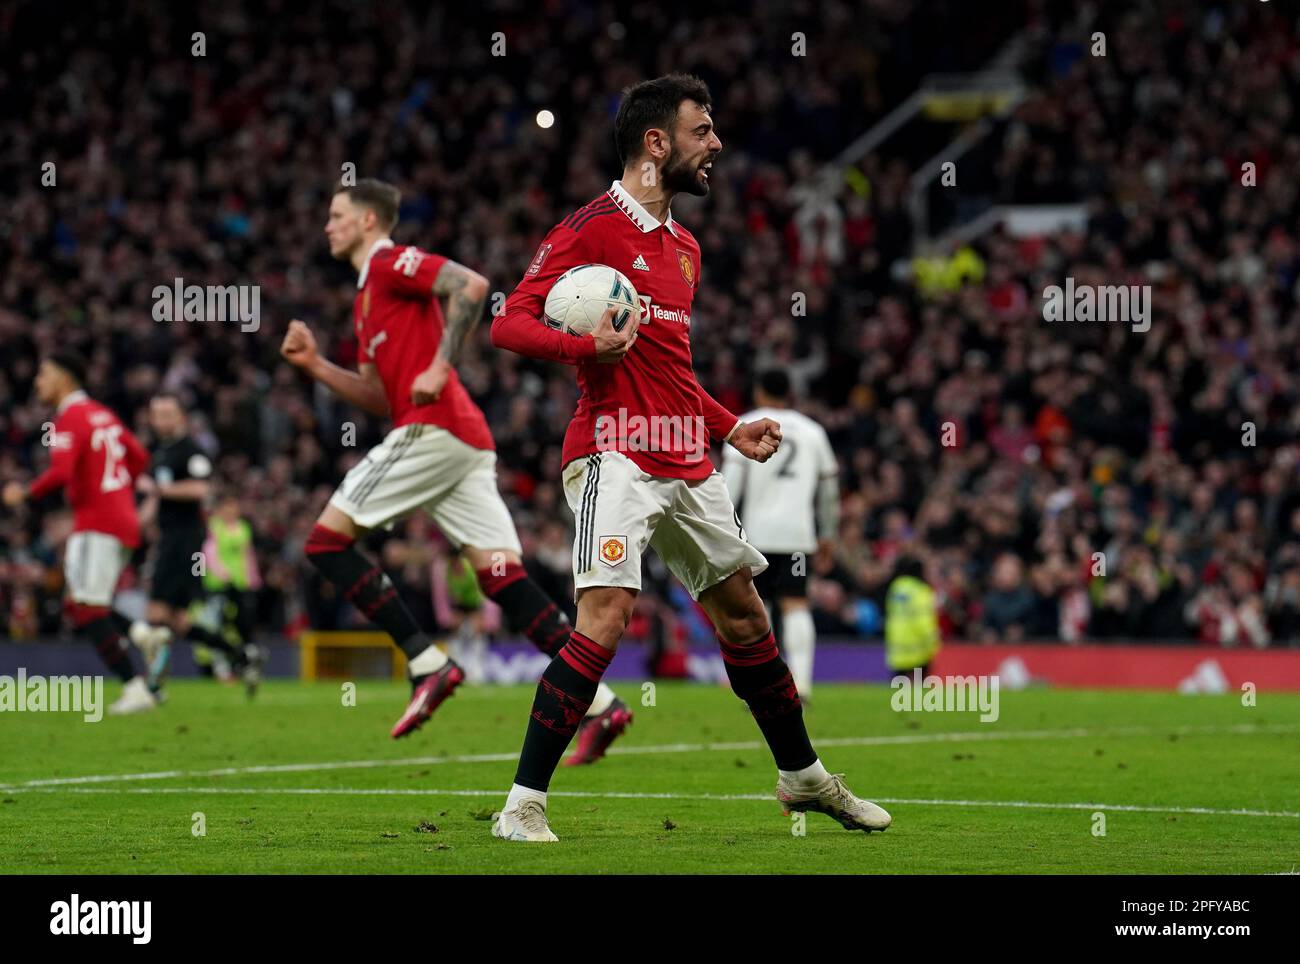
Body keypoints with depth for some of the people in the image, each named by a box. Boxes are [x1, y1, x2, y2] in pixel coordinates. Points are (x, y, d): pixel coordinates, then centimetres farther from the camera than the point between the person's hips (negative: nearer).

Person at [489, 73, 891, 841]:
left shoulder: (685, 247, 19)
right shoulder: (591, 230, -8)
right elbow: (509, 323, -12)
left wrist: (730, 427, 23)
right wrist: (587, 345, -27)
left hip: (686, 461, 8)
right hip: (616, 453, -8)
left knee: (744, 613, 15)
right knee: (605, 621, -21)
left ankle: (804, 777, 31)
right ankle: (523, 807, -17)